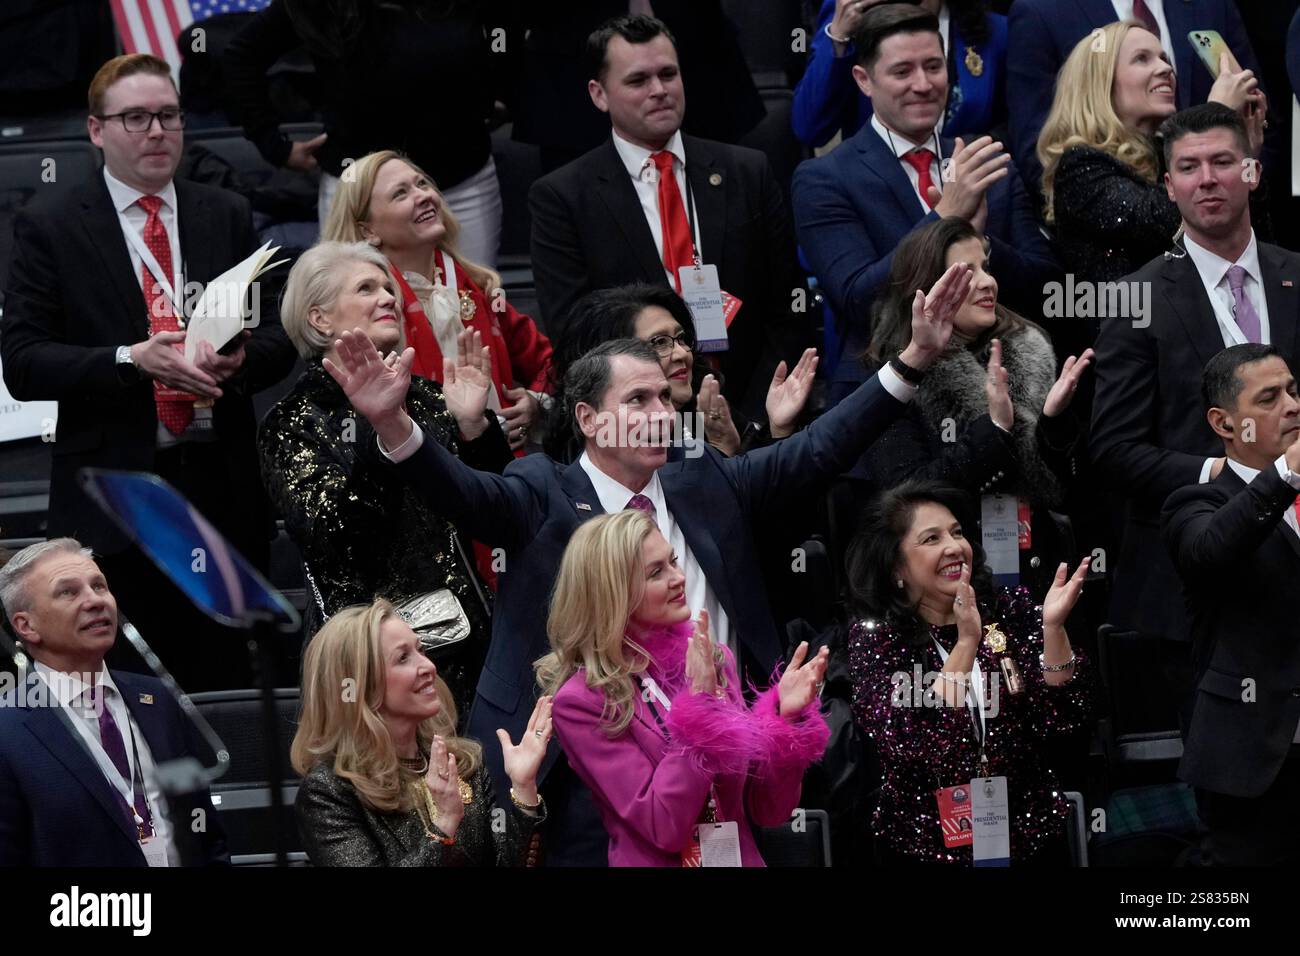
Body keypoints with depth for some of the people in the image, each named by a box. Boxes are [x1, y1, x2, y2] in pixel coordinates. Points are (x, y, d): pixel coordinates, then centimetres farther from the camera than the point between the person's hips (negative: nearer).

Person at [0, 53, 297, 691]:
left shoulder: (227, 219, 12)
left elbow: (278, 340, 11)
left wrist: (238, 360, -13)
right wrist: (131, 361, -20)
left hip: (223, 492, 3)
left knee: (228, 684, 3)